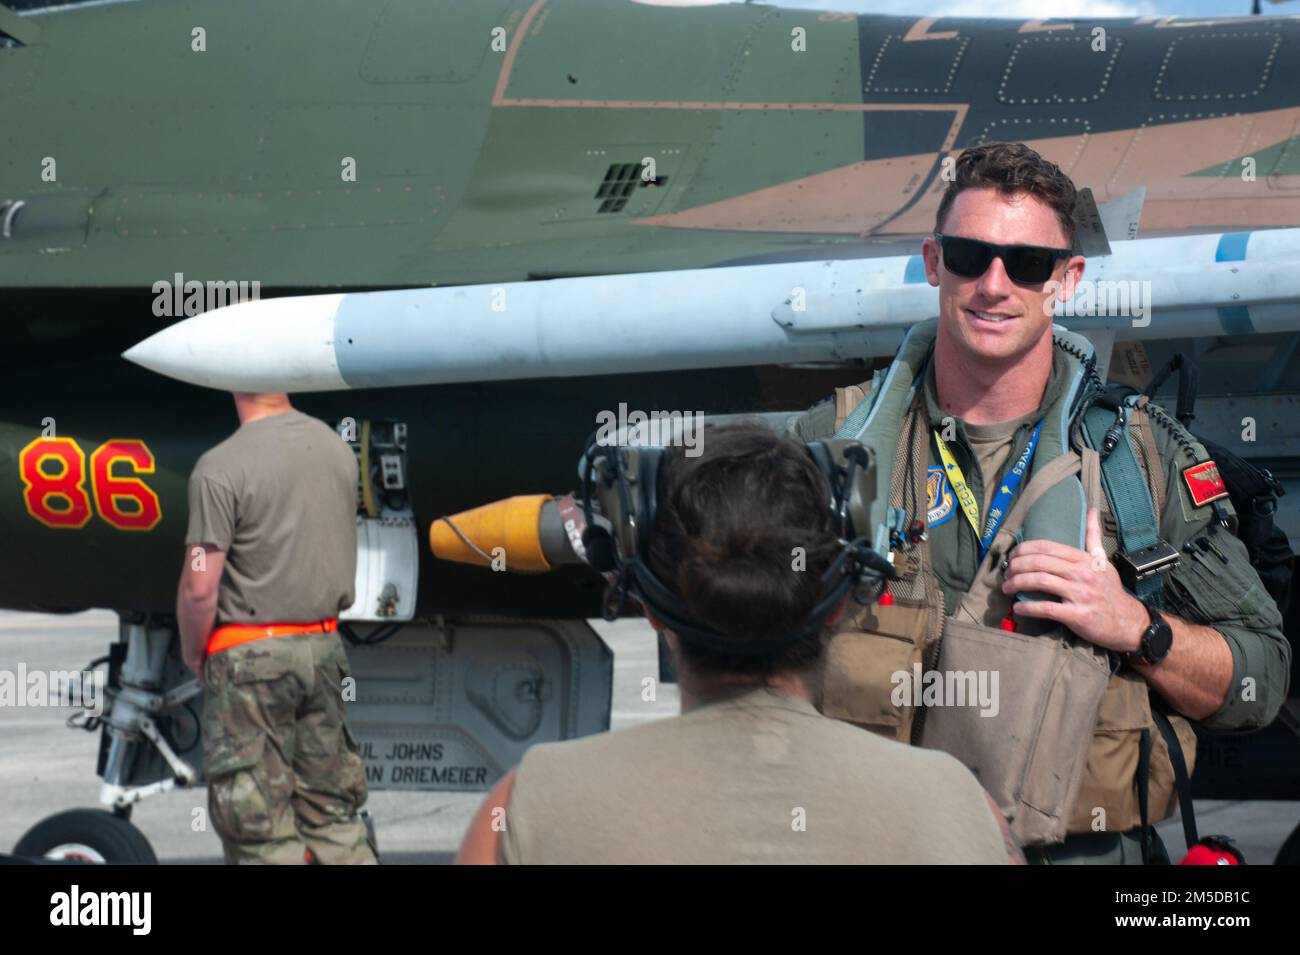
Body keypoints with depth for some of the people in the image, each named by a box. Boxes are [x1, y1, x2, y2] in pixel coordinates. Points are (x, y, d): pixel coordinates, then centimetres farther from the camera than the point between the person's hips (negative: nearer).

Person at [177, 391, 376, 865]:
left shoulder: (220, 469, -16)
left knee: (260, 826, 1)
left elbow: (200, 588, -17)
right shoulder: (336, 448, 5)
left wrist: (192, 653, 0)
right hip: (323, 647, 6)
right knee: (330, 812, 14)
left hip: (250, 654, -6)